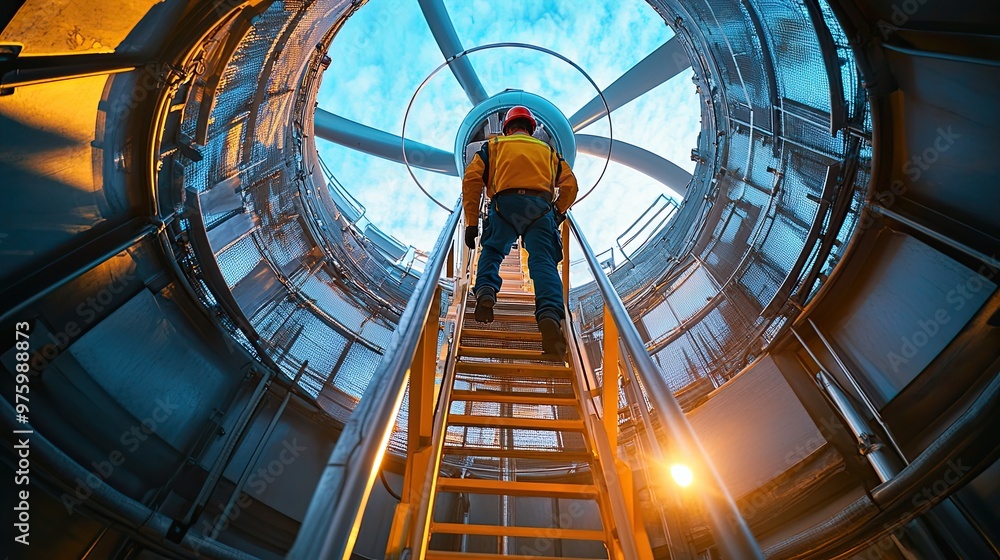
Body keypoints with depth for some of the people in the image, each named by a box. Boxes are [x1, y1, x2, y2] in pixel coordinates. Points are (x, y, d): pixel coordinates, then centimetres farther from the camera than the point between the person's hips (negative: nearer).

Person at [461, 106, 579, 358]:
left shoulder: (493, 146, 28)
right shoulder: (548, 150, 33)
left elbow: (472, 179, 12)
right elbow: (570, 184, 18)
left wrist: (471, 223, 10)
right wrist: (558, 214, 29)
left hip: (505, 204, 0)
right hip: (541, 207, 1)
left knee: (491, 251, 16)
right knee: (543, 261, -8)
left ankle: (485, 293, -11)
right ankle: (550, 315, -32)